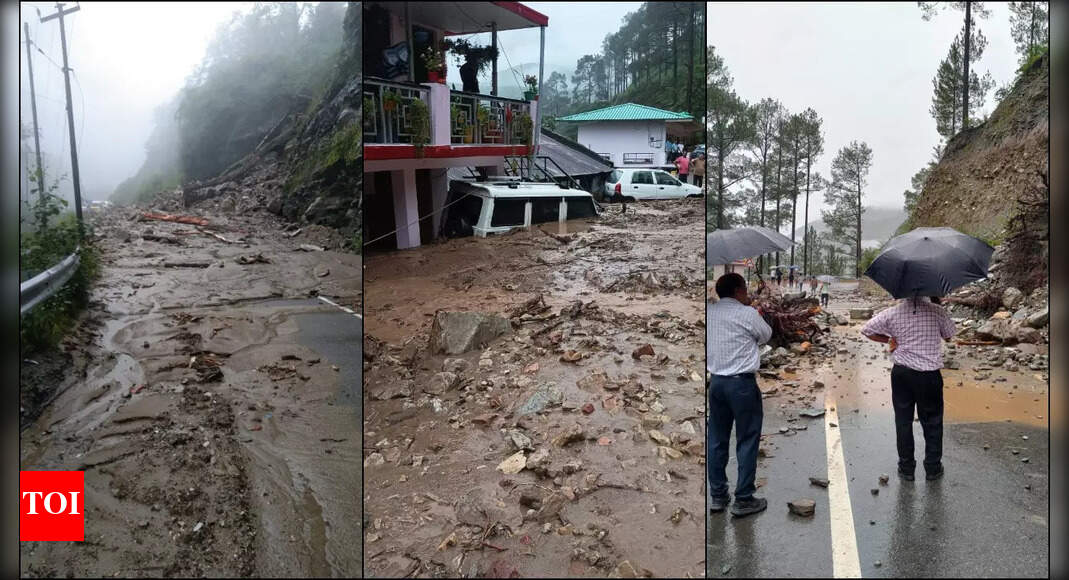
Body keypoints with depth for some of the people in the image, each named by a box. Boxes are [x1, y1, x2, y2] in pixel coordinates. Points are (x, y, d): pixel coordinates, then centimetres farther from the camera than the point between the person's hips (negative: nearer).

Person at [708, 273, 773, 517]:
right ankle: (743, 499, 7)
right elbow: (766, 335, 7)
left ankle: (718, 496, 19)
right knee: (747, 440, 3)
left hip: (716, 381, 6)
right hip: (742, 382, -6)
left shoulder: (709, 312, 5)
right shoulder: (747, 314, -10)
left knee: (717, 440, 11)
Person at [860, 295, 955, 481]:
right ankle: (933, 468, 24)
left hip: (901, 374, 1)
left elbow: (866, 330, 0)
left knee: (903, 421, 13)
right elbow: (949, 335, 6)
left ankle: (906, 468, 22)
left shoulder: (893, 313, -8)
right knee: (932, 422, 14)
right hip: (929, 375, -1)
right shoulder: (936, 311, -11)